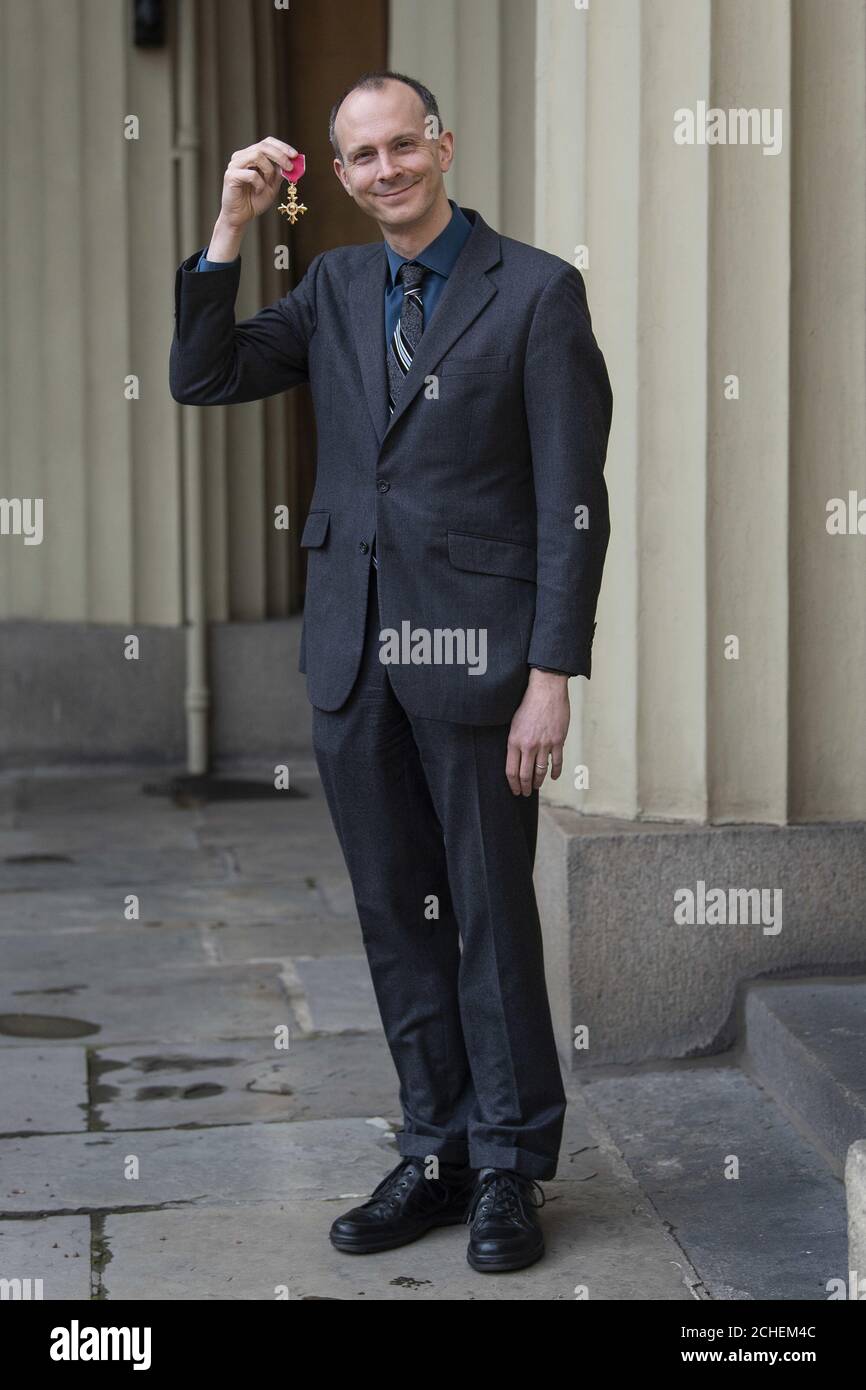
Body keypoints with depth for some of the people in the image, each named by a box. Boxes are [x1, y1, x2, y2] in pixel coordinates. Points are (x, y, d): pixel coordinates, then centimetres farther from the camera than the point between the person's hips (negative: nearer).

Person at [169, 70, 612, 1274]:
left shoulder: (537, 291, -5)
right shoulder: (336, 286, 12)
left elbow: (572, 502, -8)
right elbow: (201, 378, 7)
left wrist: (552, 676, -14)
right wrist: (230, 228, -2)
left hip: (474, 647, -5)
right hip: (352, 649, 5)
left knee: (490, 914, 3)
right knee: (396, 916, 11)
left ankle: (512, 1167, 17)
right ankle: (437, 1153, 23)